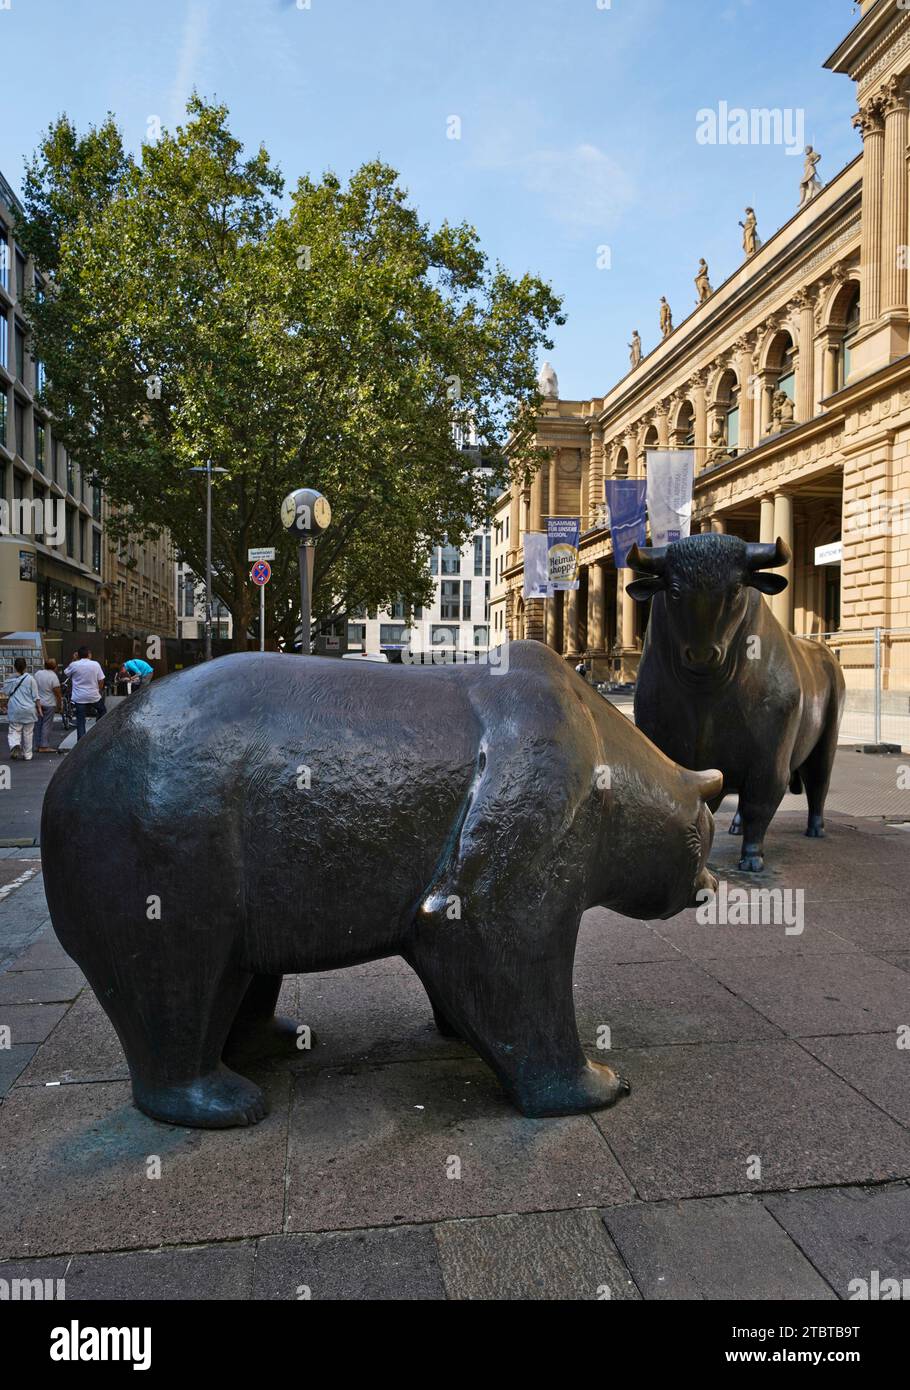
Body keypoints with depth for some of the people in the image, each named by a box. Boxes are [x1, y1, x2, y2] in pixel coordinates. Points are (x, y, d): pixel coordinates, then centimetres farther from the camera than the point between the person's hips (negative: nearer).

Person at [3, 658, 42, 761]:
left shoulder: (9, 679, -3)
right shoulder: (30, 678, -9)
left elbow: (5, 693, 8)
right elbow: (35, 696, -6)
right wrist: (39, 707, 3)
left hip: (14, 710, 1)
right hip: (29, 710, -1)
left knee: (14, 730, 10)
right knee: (28, 733, 8)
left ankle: (14, 745, -19)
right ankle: (27, 755, 15)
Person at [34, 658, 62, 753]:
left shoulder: (37, 673, 4)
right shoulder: (53, 677, -16)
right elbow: (58, 694, -14)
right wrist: (59, 706, -5)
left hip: (38, 703, 7)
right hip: (49, 704, -6)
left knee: (39, 724, 13)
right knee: (47, 725, -3)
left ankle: (37, 745, 16)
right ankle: (44, 746, -3)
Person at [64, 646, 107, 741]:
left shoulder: (74, 665, -7)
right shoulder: (95, 664, -5)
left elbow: (66, 673, 13)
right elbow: (101, 680, -2)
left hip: (79, 698, 0)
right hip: (94, 696, 0)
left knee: (80, 721, 3)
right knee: (102, 712, 25)